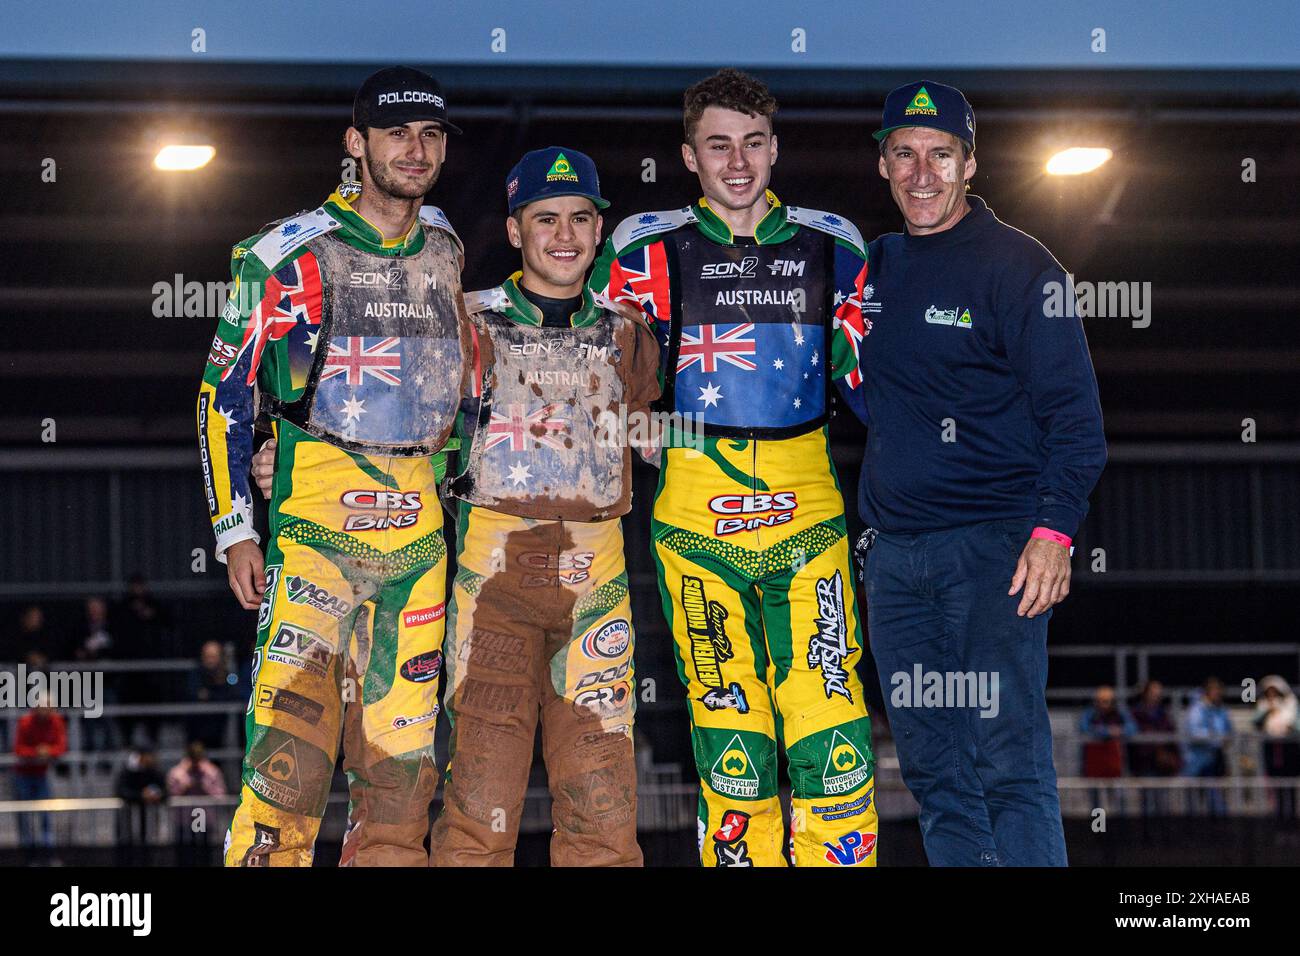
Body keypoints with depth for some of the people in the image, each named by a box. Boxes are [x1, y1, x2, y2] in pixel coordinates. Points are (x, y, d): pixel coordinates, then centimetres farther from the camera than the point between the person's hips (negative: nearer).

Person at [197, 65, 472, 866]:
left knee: (402, 761, 5)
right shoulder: (291, 254, -3)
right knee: (292, 745, -15)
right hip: (317, 520, -5)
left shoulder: (448, 252, 13)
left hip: (420, 530, 5)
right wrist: (235, 530, -5)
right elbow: (225, 392, -1)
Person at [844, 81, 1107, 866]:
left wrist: (1054, 528, -17)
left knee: (1009, 763, -10)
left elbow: (1073, 410, -7)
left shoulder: (1016, 265, -4)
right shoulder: (876, 267, 14)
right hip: (891, 554, 6)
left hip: (993, 546, -6)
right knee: (933, 771, 7)